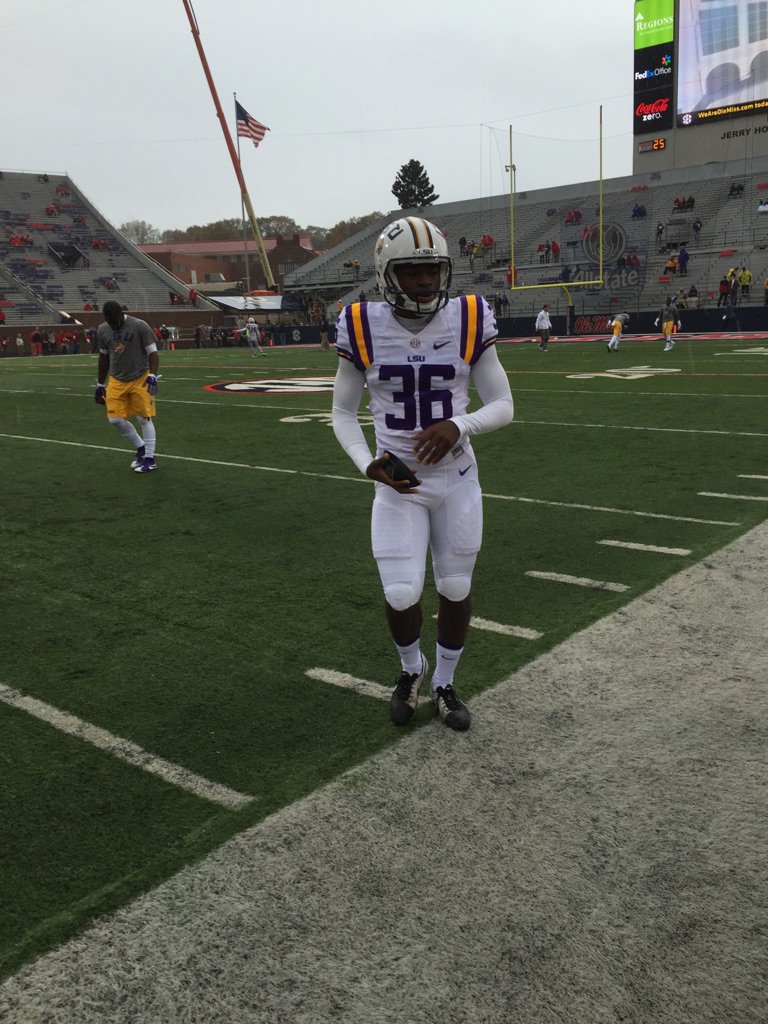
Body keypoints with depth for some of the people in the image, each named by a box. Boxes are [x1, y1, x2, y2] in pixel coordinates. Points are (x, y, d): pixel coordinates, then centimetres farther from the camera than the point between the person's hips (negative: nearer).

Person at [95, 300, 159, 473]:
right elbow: (104, 358, 13)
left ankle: (150, 458, 8)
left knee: (144, 418, -4)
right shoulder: (102, 330, 1)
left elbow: (152, 353, -13)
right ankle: (141, 448, 21)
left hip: (140, 379, -5)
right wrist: (100, 384, 15)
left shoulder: (139, 326, -15)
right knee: (115, 419, 0)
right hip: (116, 380, 5)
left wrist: (152, 376, -27)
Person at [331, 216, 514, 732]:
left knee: (456, 588, 11)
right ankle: (411, 669, 30)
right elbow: (343, 411, 4)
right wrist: (367, 463, -13)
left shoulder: (468, 322, -8)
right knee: (402, 594, -4)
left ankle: (445, 684, 36)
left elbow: (502, 406, -1)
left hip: (457, 480, 1)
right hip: (397, 484, -1)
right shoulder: (364, 329, -8)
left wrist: (458, 425, -21)